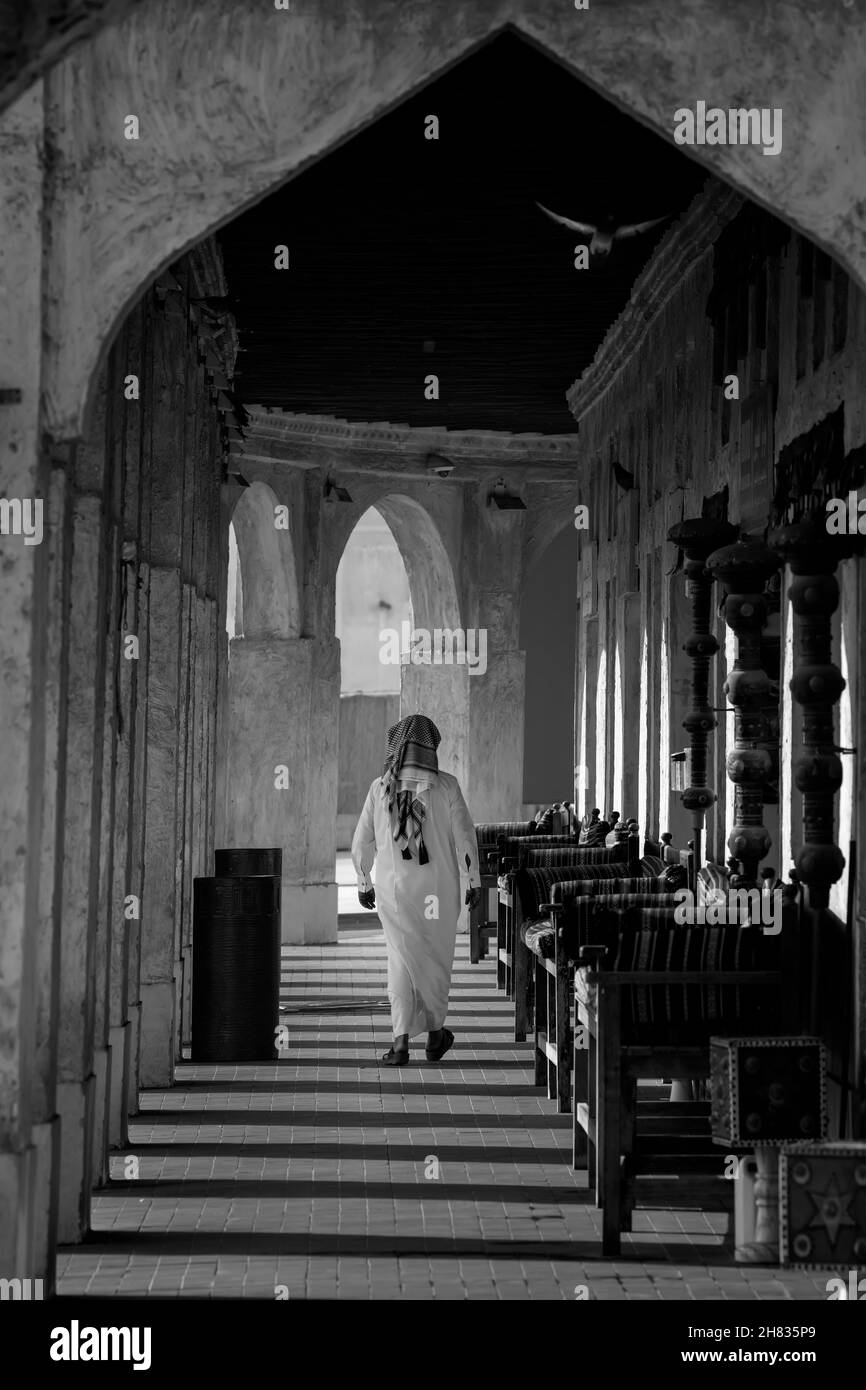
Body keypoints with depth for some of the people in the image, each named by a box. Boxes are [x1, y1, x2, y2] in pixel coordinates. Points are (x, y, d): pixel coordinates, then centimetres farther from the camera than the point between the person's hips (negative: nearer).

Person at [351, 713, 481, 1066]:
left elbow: (362, 842, 3)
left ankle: (402, 1041, -6)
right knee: (436, 958, 16)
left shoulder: (381, 787, -2)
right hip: (438, 888, -1)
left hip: (394, 888, 1)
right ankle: (434, 1033, 28)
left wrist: (364, 883, 16)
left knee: (402, 961, 6)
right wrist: (474, 881, -1)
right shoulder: (445, 785, -8)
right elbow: (465, 835, -9)